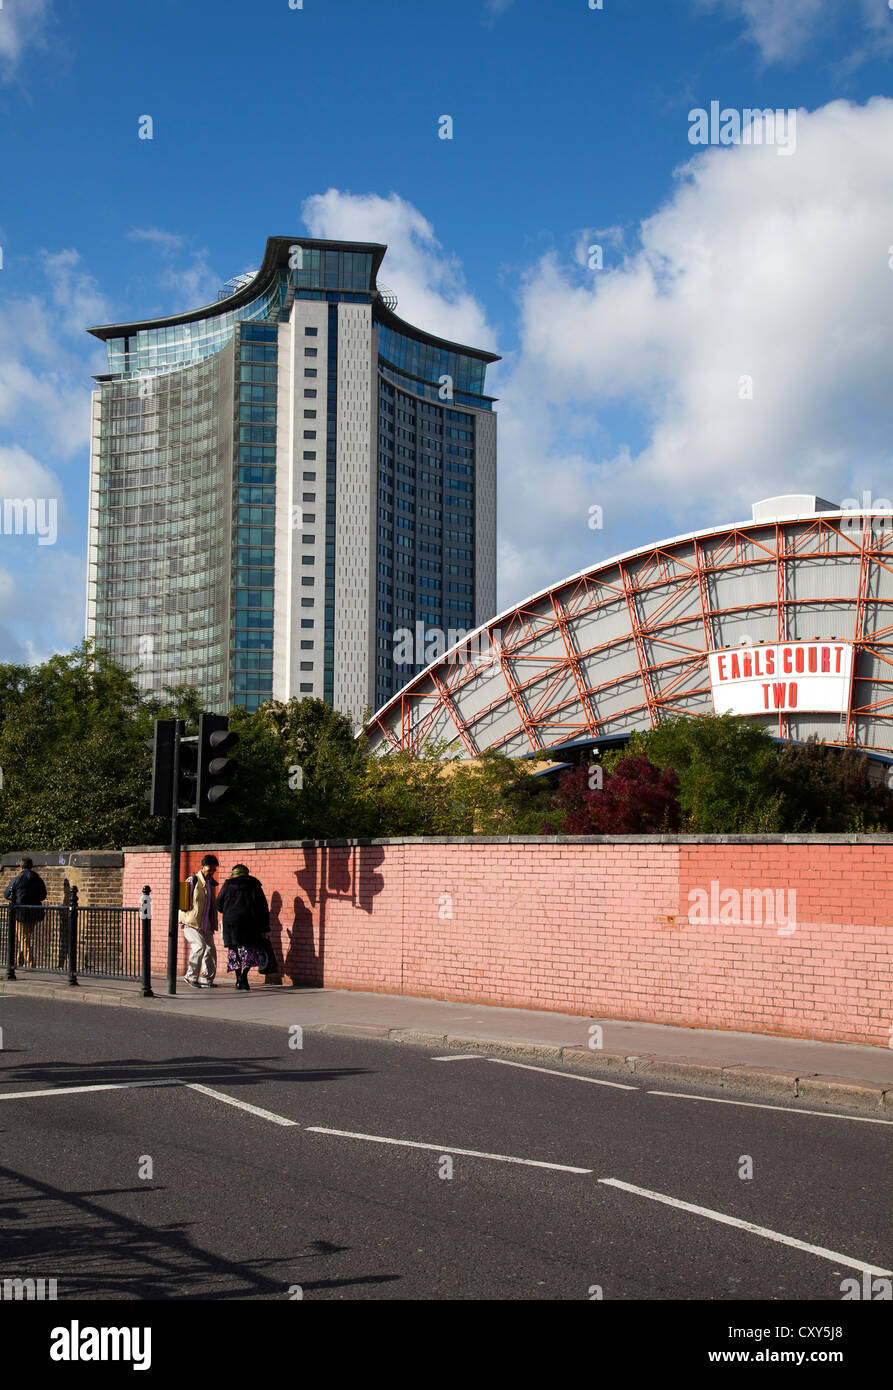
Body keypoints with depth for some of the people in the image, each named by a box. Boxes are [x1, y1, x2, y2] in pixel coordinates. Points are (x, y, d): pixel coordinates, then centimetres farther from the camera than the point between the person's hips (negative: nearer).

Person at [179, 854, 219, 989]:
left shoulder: (212, 883, 15)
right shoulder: (192, 881, -7)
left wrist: (213, 924, 20)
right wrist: (183, 919, -13)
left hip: (205, 925, 7)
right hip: (191, 923, -7)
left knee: (210, 949, 4)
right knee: (199, 946, -21)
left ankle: (206, 979, 13)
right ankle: (191, 976, -11)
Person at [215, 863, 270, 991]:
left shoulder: (227, 885, 5)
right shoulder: (254, 885, 5)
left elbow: (219, 905, 10)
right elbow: (263, 907, 1)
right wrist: (264, 928, 2)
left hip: (231, 922, 1)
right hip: (250, 922, -1)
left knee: (235, 950, 11)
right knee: (251, 949, 6)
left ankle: (238, 979, 5)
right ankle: (244, 975, -15)